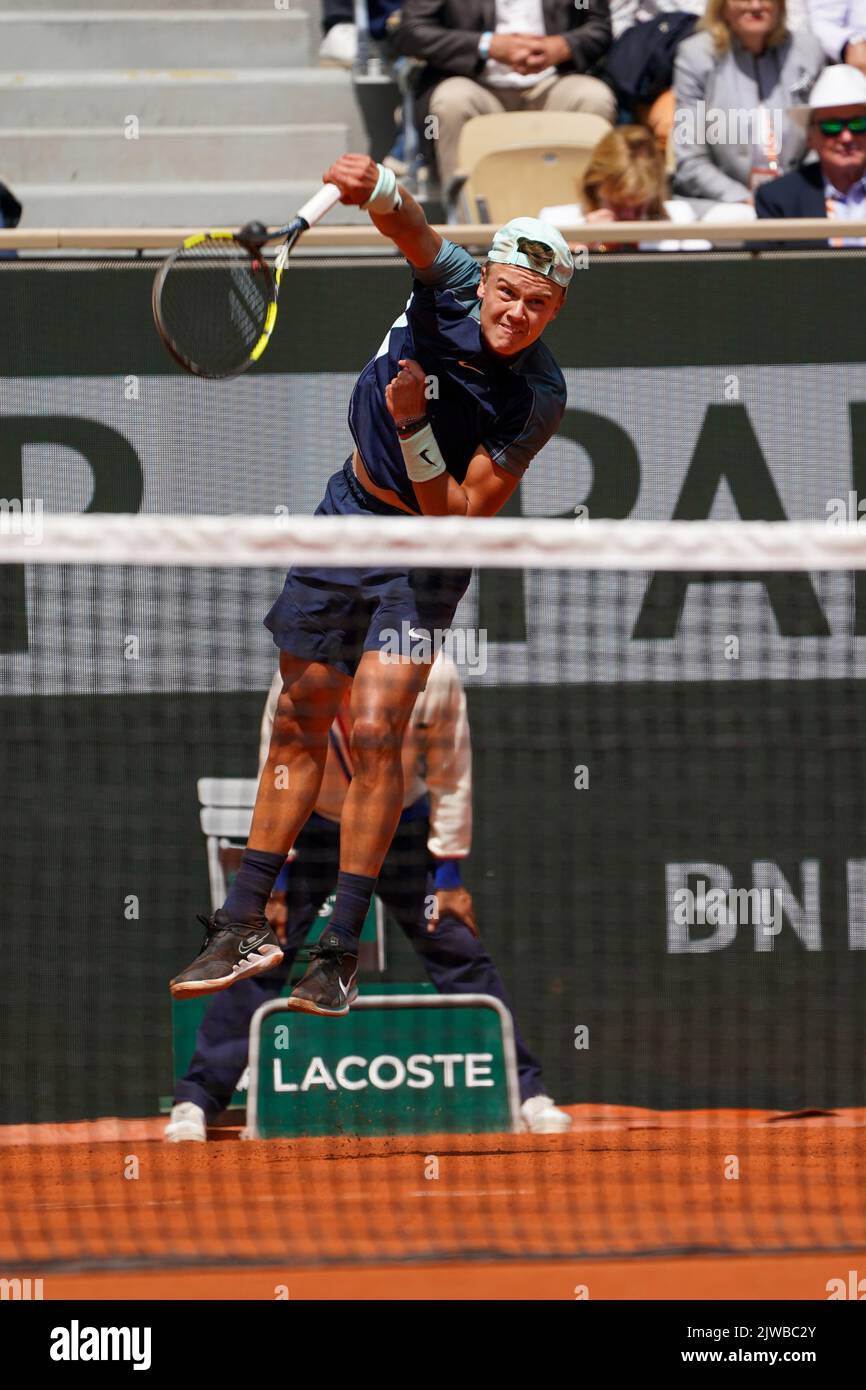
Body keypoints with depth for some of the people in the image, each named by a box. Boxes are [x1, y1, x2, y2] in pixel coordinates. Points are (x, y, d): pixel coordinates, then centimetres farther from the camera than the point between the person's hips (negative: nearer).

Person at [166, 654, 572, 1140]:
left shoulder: (435, 674, -23)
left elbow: (450, 777, -10)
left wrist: (449, 875, -9)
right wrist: (274, 881, -14)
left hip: (402, 825, 1)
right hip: (315, 826, -1)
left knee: (459, 951, -4)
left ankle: (526, 1090, 5)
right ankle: (196, 1100, -2)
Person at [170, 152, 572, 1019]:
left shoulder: (538, 400, -21)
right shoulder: (452, 286, -15)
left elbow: (458, 518, -21)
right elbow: (409, 228, -37)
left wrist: (414, 427, -32)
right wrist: (378, 190, -59)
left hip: (425, 554, -3)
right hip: (350, 514, 3)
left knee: (374, 732, -16)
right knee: (300, 724, 7)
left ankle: (341, 950, -9)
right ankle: (246, 924, 15)